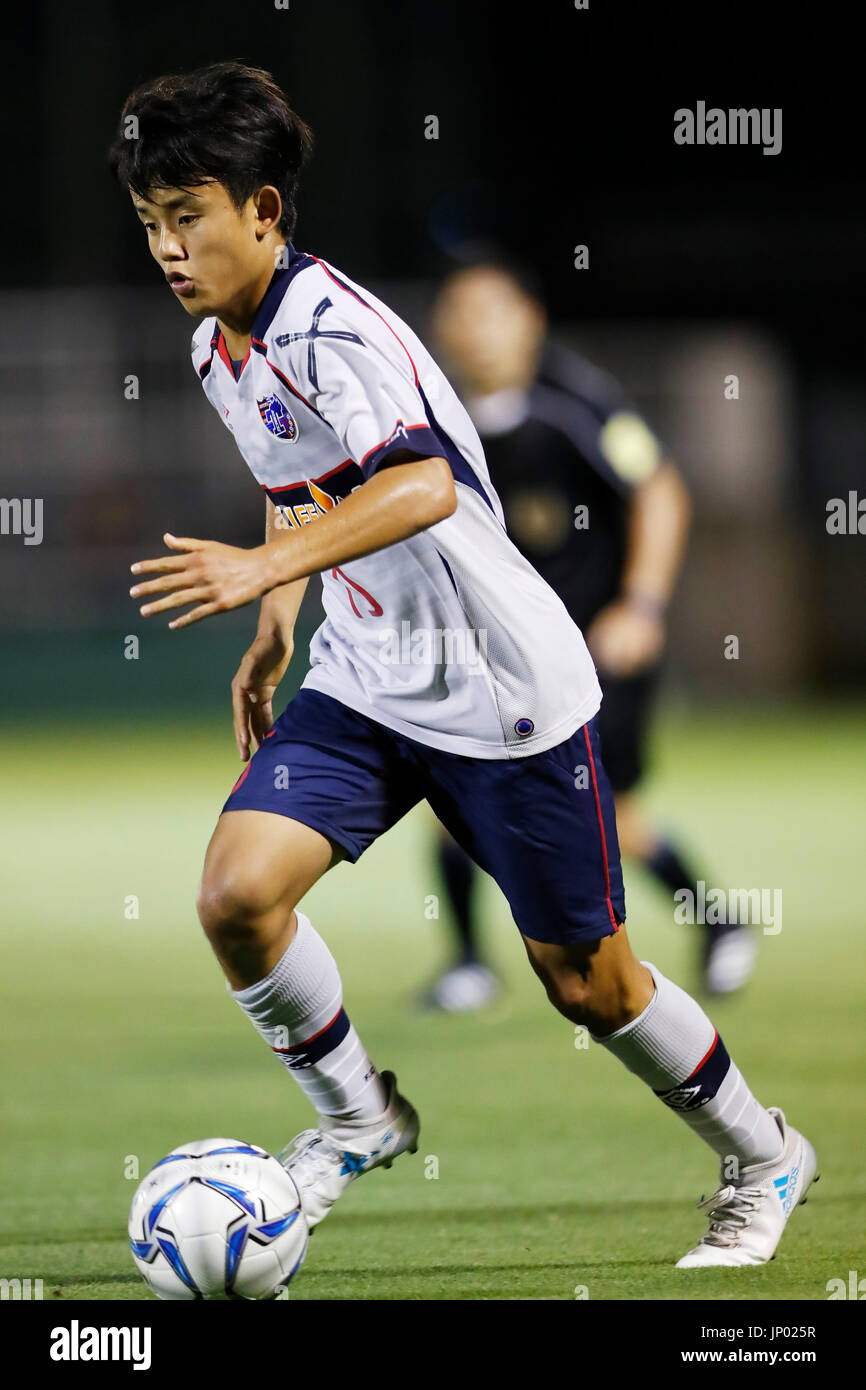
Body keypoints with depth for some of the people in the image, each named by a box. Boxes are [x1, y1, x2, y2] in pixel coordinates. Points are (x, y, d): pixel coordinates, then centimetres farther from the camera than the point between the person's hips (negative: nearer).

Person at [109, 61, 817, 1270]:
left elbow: (422, 487, -41)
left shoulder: (333, 330, -24)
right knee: (238, 892, -16)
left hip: (503, 692, -7)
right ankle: (358, 1120, 7)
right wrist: (276, 628, 17)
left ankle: (762, 1160, 28)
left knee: (584, 979, 4)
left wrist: (264, 569, -51)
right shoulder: (220, 349, 4)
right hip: (361, 685, 7)